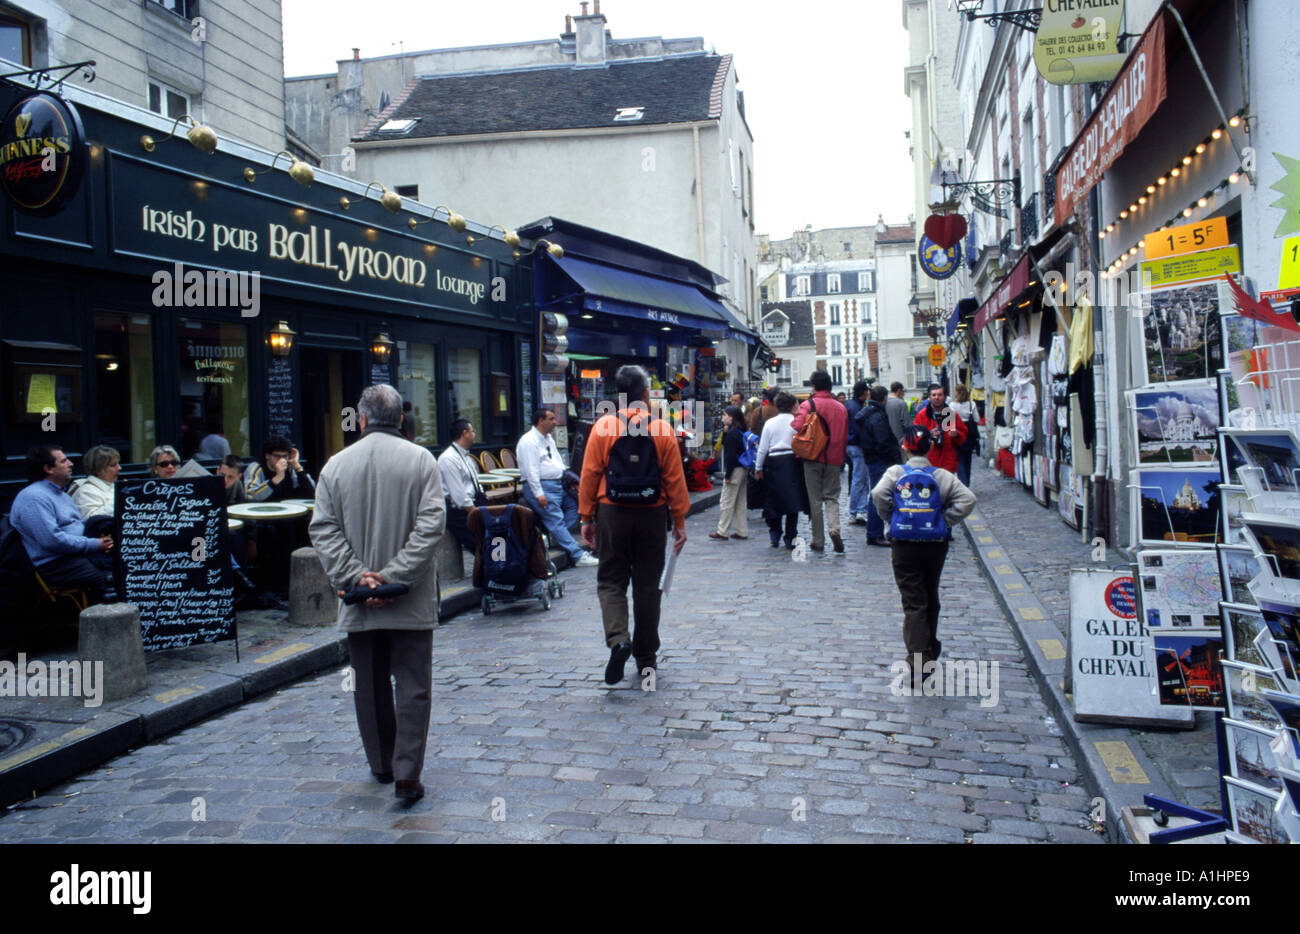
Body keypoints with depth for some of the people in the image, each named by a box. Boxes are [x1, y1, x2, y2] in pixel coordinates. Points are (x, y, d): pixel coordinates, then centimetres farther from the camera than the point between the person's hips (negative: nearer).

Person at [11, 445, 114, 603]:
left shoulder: (61, 494, 23)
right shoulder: (33, 498, -11)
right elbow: (52, 539, -21)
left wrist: (101, 539, 7)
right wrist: (94, 544, -17)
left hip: (77, 553, 10)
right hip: (54, 565, -10)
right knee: (108, 579, -29)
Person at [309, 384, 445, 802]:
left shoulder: (336, 465, 1)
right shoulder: (420, 459, -5)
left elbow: (323, 530, -3)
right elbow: (431, 523, -14)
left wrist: (355, 575, -7)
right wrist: (393, 575, -14)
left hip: (359, 602, 2)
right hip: (411, 600, -2)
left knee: (370, 685, 16)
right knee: (412, 684, 3)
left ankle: (381, 765, 28)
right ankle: (407, 774, -2)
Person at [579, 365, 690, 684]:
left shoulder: (603, 427, -3)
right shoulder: (662, 429, -3)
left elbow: (590, 475, -3)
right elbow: (675, 479, -2)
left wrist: (587, 518, 5)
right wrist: (679, 521, 5)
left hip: (612, 514, 0)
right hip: (651, 515, 1)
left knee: (610, 580, 9)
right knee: (647, 585, 10)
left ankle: (618, 639, -15)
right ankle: (646, 657, 18)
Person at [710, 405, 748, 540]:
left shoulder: (732, 433, -16)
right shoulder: (742, 431, 11)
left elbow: (731, 455, -20)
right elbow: (723, 443, 17)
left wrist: (727, 475, -18)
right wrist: (725, 431, 2)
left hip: (735, 470, -9)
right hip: (743, 470, 9)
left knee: (727, 502, -2)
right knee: (741, 502, 13)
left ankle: (722, 532, 3)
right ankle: (742, 531, 16)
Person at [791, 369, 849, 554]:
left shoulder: (807, 405, -7)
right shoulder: (841, 407, 6)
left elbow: (798, 426, -21)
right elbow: (845, 435, 10)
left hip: (814, 457, -2)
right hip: (834, 459, 3)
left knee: (815, 499, 5)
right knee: (832, 497, 10)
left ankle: (818, 541, 9)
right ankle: (834, 528, -16)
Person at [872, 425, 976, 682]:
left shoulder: (896, 473, -3)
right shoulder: (941, 475, -1)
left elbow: (879, 494, -19)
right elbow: (967, 499, -11)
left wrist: (892, 519, -4)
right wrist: (945, 521, -2)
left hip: (904, 546, -1)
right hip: (935, 544, 2)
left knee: (913, 601, -2)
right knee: (930, 597, 20)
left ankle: (917, 656, -15)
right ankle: (930, 647, 37)